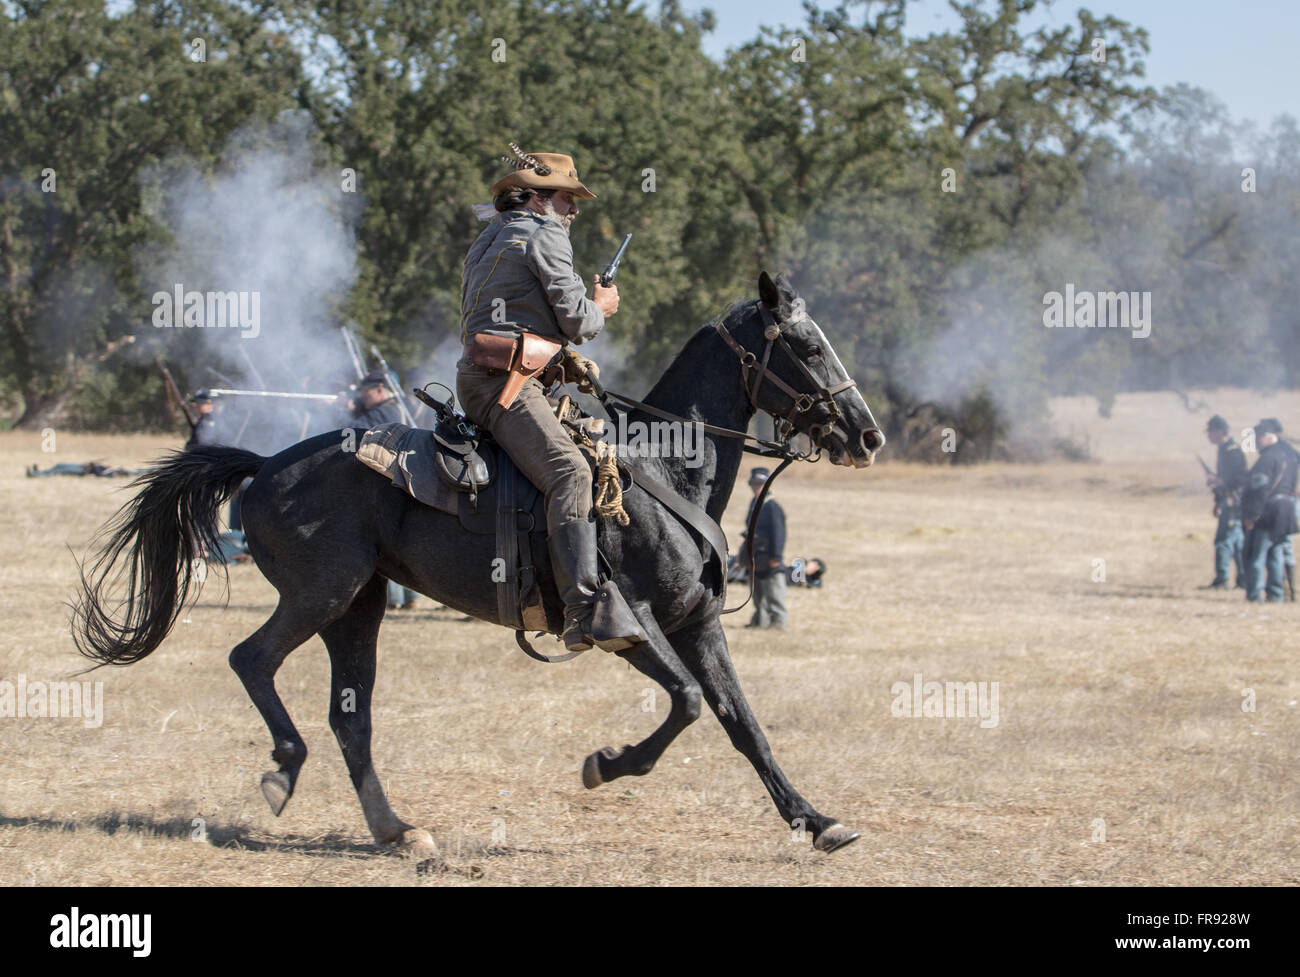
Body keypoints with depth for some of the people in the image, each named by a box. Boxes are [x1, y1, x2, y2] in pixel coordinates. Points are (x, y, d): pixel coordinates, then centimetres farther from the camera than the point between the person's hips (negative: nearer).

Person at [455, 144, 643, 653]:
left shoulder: (490, 240, 30)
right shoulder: (545, 235, 0)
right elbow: (576, 318, -6)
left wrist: (563, 356, 23)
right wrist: (600, 308, 16)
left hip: (481, 374, 11)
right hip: (503, 380, -11)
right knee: (570, 472, -27)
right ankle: (586, 609, -44)